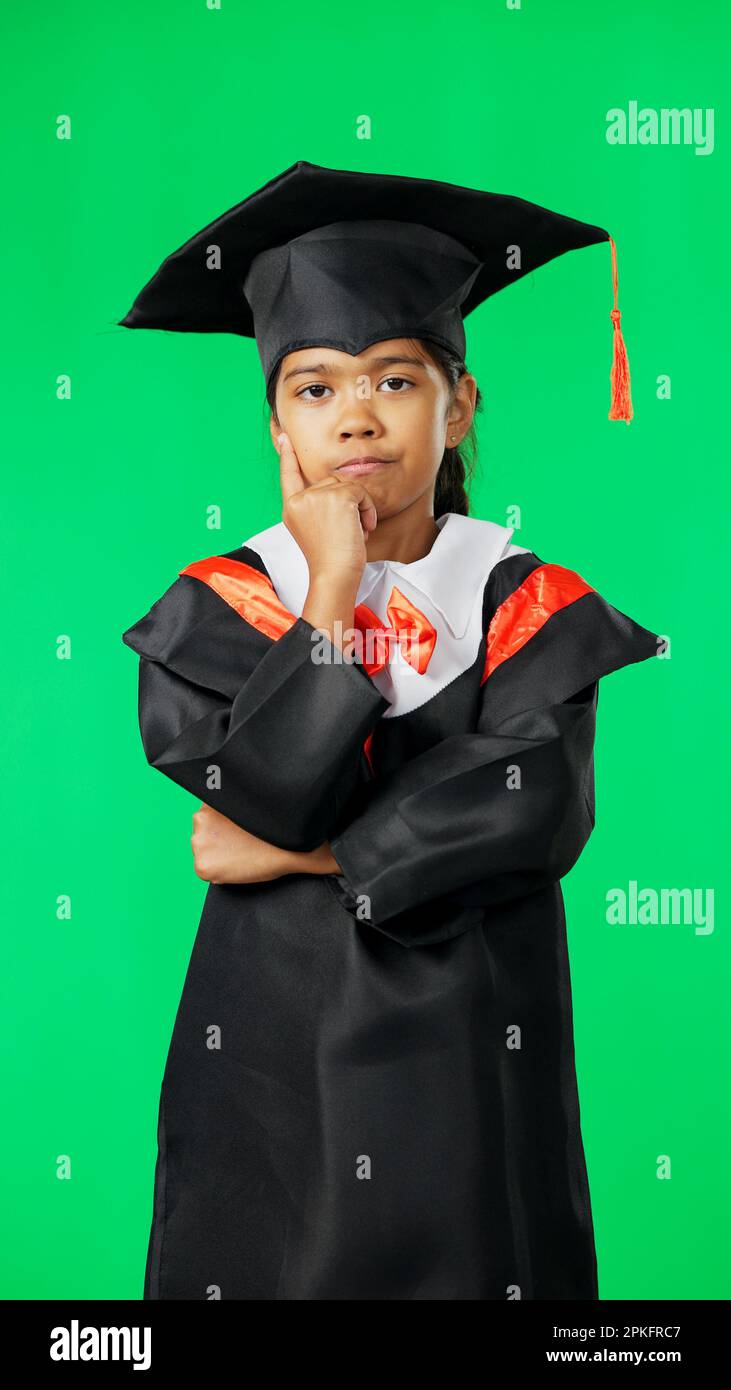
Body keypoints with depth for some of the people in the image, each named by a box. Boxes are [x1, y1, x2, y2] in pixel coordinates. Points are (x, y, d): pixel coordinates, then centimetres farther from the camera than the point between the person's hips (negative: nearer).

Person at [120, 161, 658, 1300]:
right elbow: (265, 799, -17)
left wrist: (299, 854, -15)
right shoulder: (216, 608, -3)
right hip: (268, 1061, 0)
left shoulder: (528, 609, -3)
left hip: (469, 1059, 0)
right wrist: (330, 593, -16)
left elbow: (537, 812, -17)